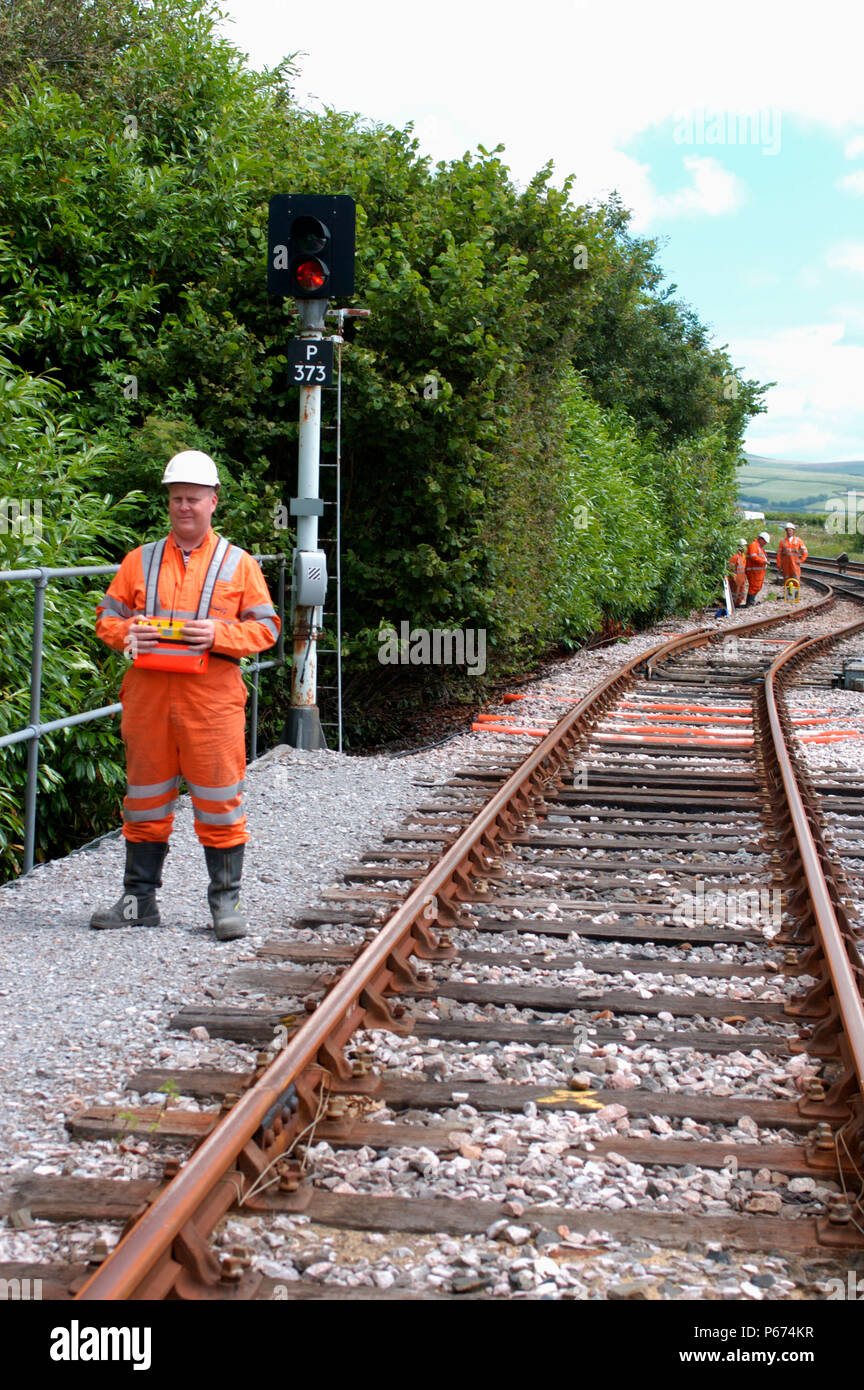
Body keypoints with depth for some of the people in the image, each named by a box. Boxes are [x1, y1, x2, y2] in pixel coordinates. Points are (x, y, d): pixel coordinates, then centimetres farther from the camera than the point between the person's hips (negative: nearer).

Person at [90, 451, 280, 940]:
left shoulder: (238, 564, 6)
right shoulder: (141, 560, 13)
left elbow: (266, 626, 4)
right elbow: (107, 615, 15)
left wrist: (220, 634, -14)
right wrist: (126, 632, -8)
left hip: (212, 698, -2)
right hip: (148, 693, 3)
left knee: (219, 799, -1)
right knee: (146, 798, 8)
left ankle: (226, 900, 8)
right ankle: (140, 899, 18)